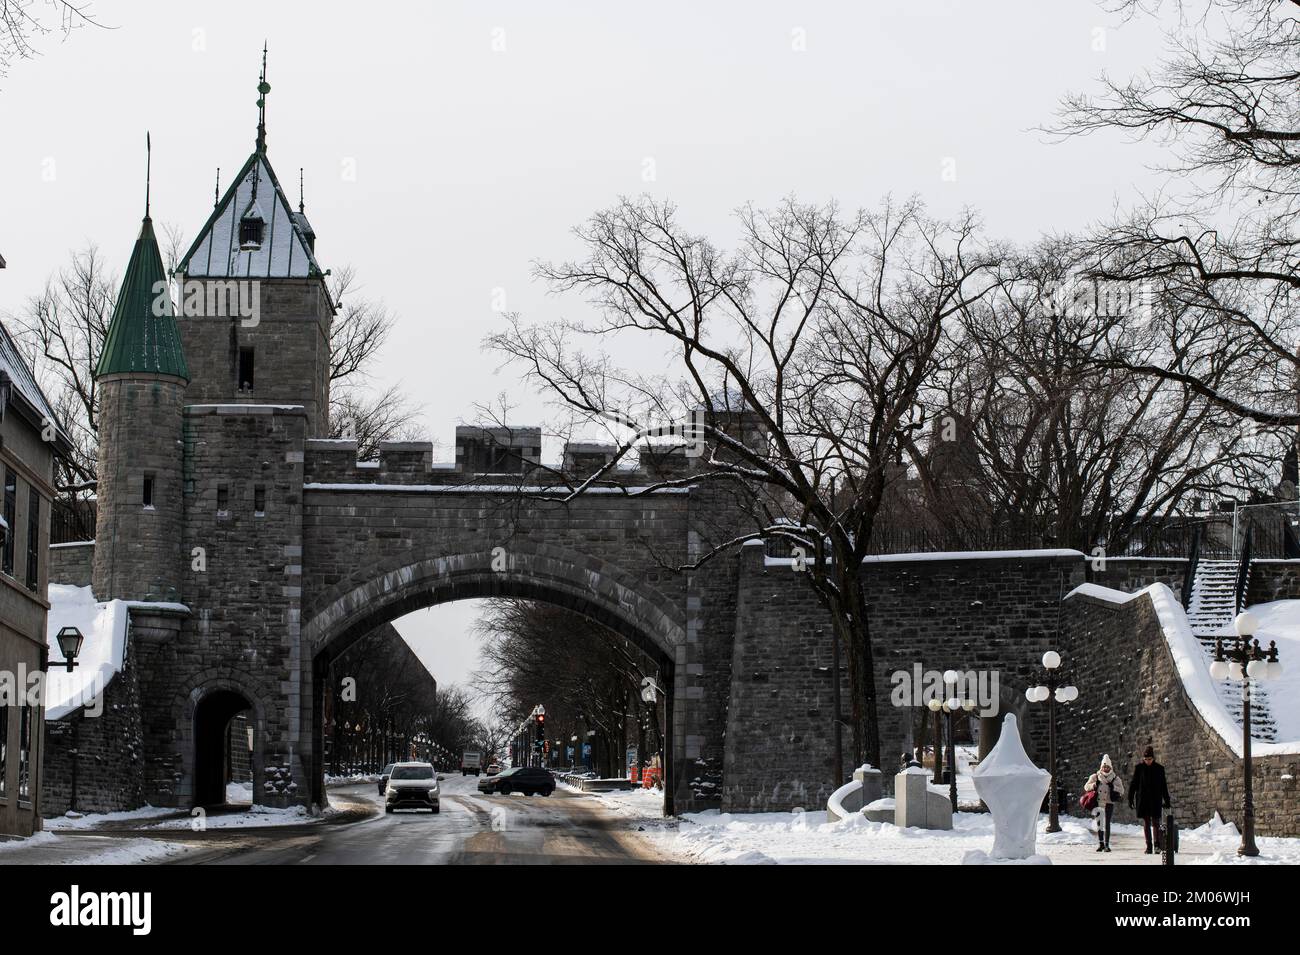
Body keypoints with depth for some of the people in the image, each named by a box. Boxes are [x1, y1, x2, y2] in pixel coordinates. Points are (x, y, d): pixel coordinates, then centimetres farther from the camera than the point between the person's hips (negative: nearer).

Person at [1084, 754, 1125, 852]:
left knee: (1107, 824, -4)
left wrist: (1113, 787, -17)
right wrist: (1094, 785, -13)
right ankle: (1100, 843, 8)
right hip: (1098, 803, 1)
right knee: (1099, 824, 1)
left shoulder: (1115, 778, 4)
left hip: (1109, 804, -1)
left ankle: (1106, 844, -1)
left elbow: (1121, 790, -1)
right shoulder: (1095, 777, 7)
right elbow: (1086, 787, 6)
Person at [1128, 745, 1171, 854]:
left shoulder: (1159, 769, 4)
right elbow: (1133, 784, 4)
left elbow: (1164, 786, 9)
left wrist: (1166, 800, 9)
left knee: (1155, 822, -6)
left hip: (1155, 800, 0)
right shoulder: (1138, 768, 2)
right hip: (1143, 799, 0)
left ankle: (1157, 844, 1)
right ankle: (1148, 846, 6)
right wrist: (1130, 799, 1)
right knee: (1146, 823, 3)